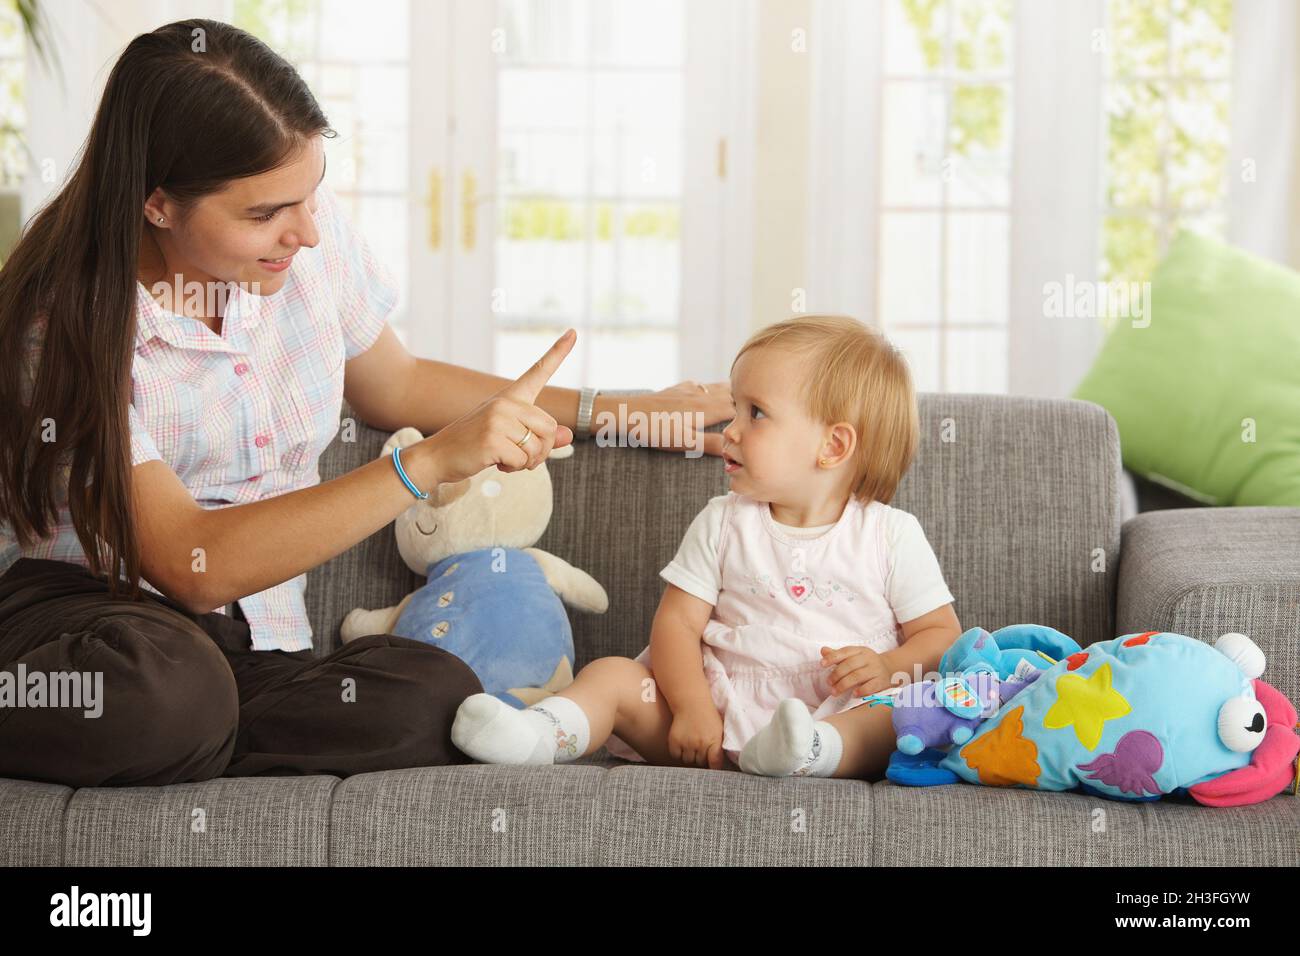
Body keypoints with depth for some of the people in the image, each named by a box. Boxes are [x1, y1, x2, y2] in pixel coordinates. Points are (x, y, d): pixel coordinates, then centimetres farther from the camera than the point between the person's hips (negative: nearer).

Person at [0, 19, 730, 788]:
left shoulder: (308, 229, -1)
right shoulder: (66, 324, -17)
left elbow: (394, 386, 19)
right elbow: (193, 566, -26)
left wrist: (623, 411, 12)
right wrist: (434, 461, -32)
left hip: (264, 640, 5)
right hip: (82, 616, -4)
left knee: (438, 696, -28)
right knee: (162, 689, -42)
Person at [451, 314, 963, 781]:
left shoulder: (892, 535, 5)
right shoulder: (722, 524, 11)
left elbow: (941, 632, 6)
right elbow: (677, 621, 4)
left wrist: (889, 667, -17)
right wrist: (692, 706, -15)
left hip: (844, 712, -2)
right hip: (724, 705, 3)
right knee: (613, 675, -13)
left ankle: (812, 750, -58)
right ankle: (540, 734, -41)